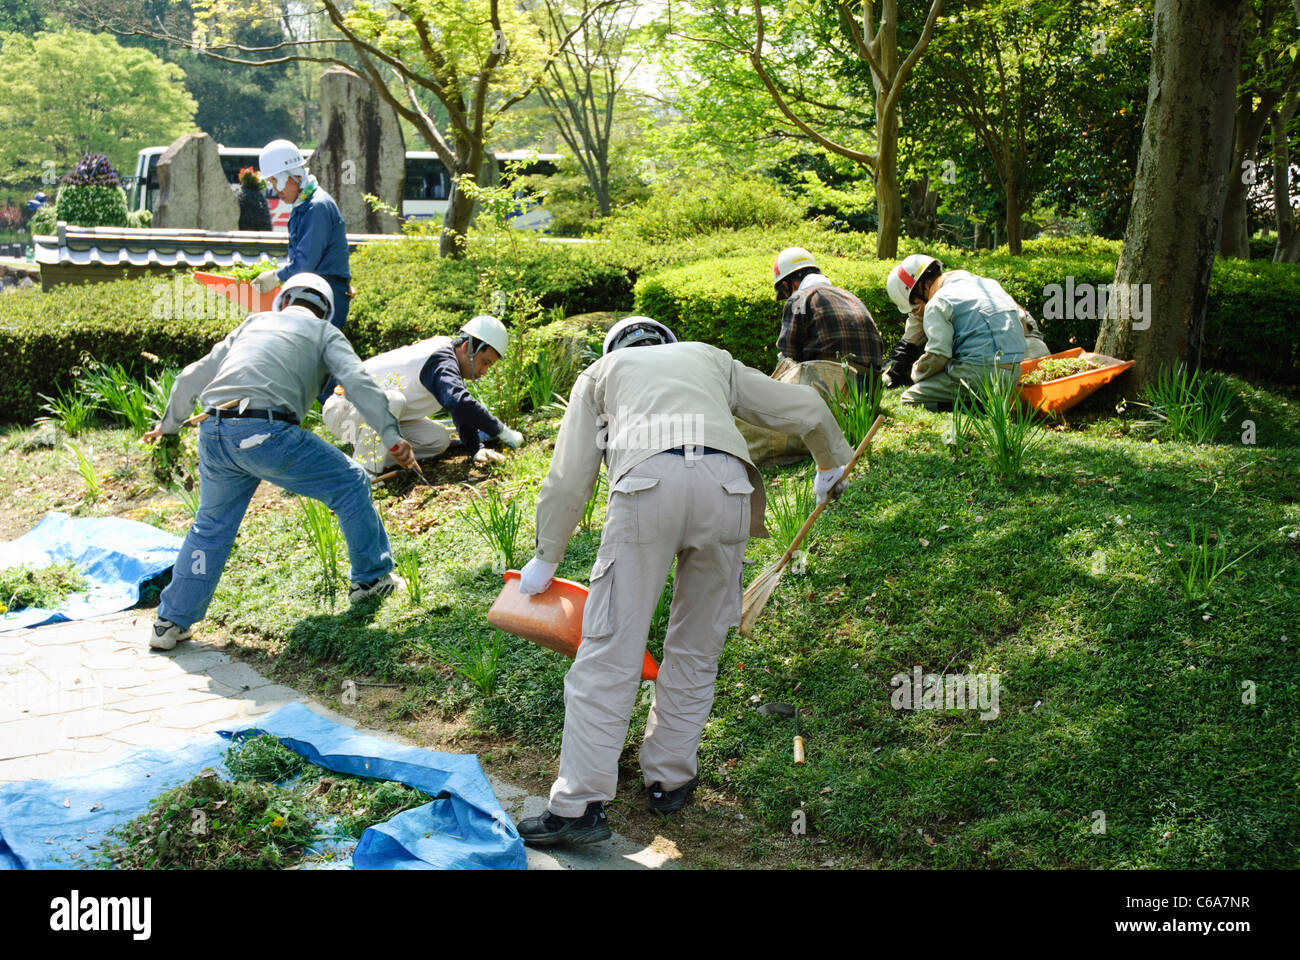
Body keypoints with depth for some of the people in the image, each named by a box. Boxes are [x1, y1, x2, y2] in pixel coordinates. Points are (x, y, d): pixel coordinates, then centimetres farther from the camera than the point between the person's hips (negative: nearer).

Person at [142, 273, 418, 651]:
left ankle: (170, 623, 25)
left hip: (213, 435, 5)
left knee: (210, 527, 22)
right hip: (265, 434, -5)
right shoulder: (325, 334, 17)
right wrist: (392, 436, -6)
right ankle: (371, 579, 21)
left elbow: (193, 377, 33)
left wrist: (169, 424, 47)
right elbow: (358, 382, -1)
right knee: (350, 483, 13)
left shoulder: (255, 322, 30)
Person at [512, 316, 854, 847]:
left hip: (647, 482, -2)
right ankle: (668, 779, 24)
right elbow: (805, 407, 38)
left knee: (610, 648, -2)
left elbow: (567, 480, 28)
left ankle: (579, 804, -4)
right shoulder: (711, 359, 37)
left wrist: (546, 557, 40)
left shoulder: (601, 372, 32)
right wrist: (833, 464, 57)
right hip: (727, 482, 2)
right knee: (696, 648, 16)